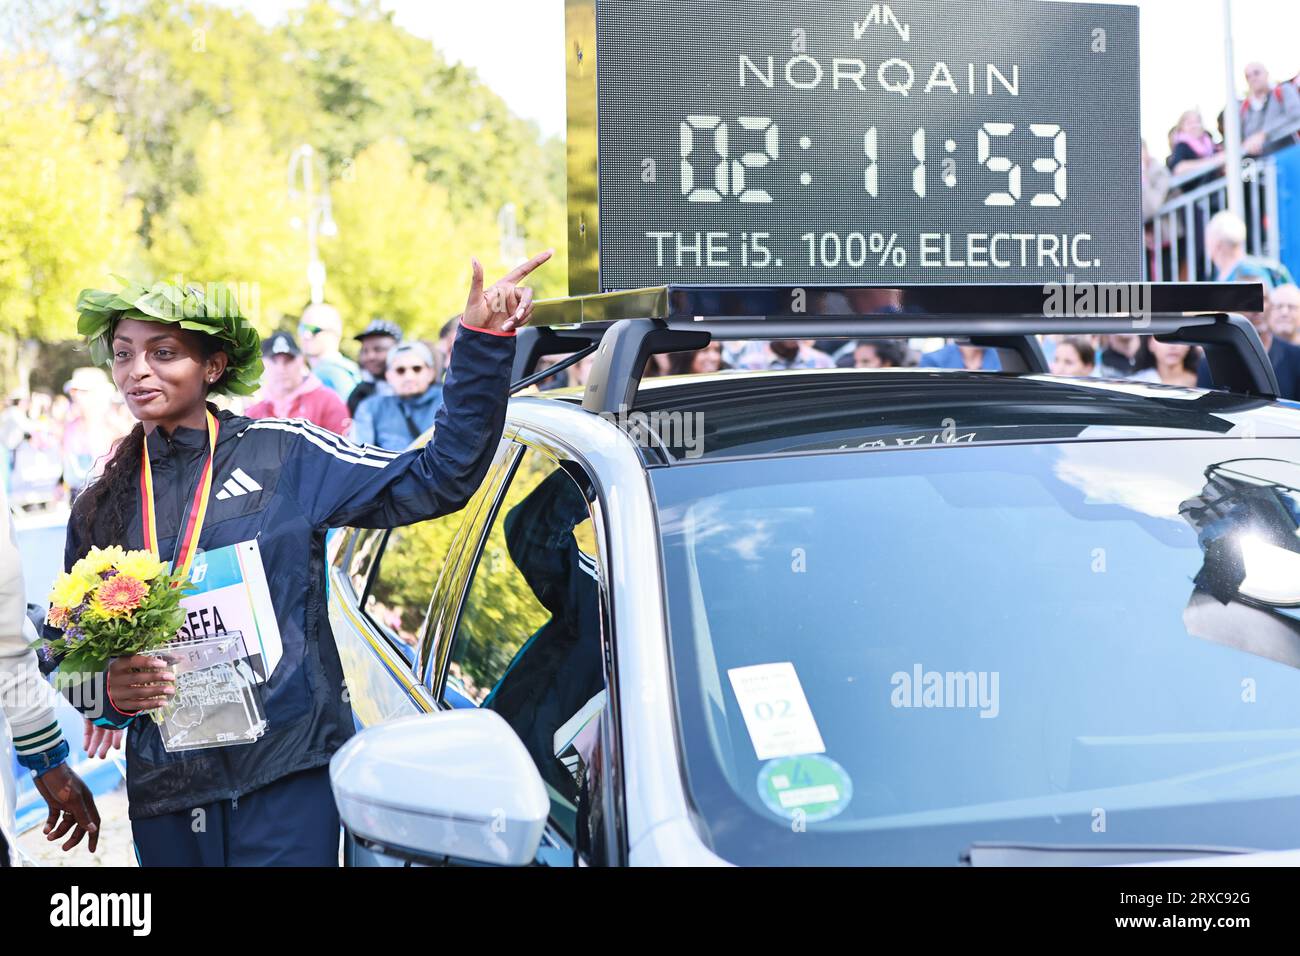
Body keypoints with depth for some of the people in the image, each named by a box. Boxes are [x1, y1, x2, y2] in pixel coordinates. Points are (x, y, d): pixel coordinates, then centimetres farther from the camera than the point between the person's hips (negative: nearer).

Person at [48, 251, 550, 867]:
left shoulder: (284, 457, 0)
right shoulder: (99, 509, 9)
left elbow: (440, 478, -4)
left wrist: (482, 343, -9)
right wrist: (109, 688, -7)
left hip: (288, 774, -3)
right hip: (163, 789, 3)